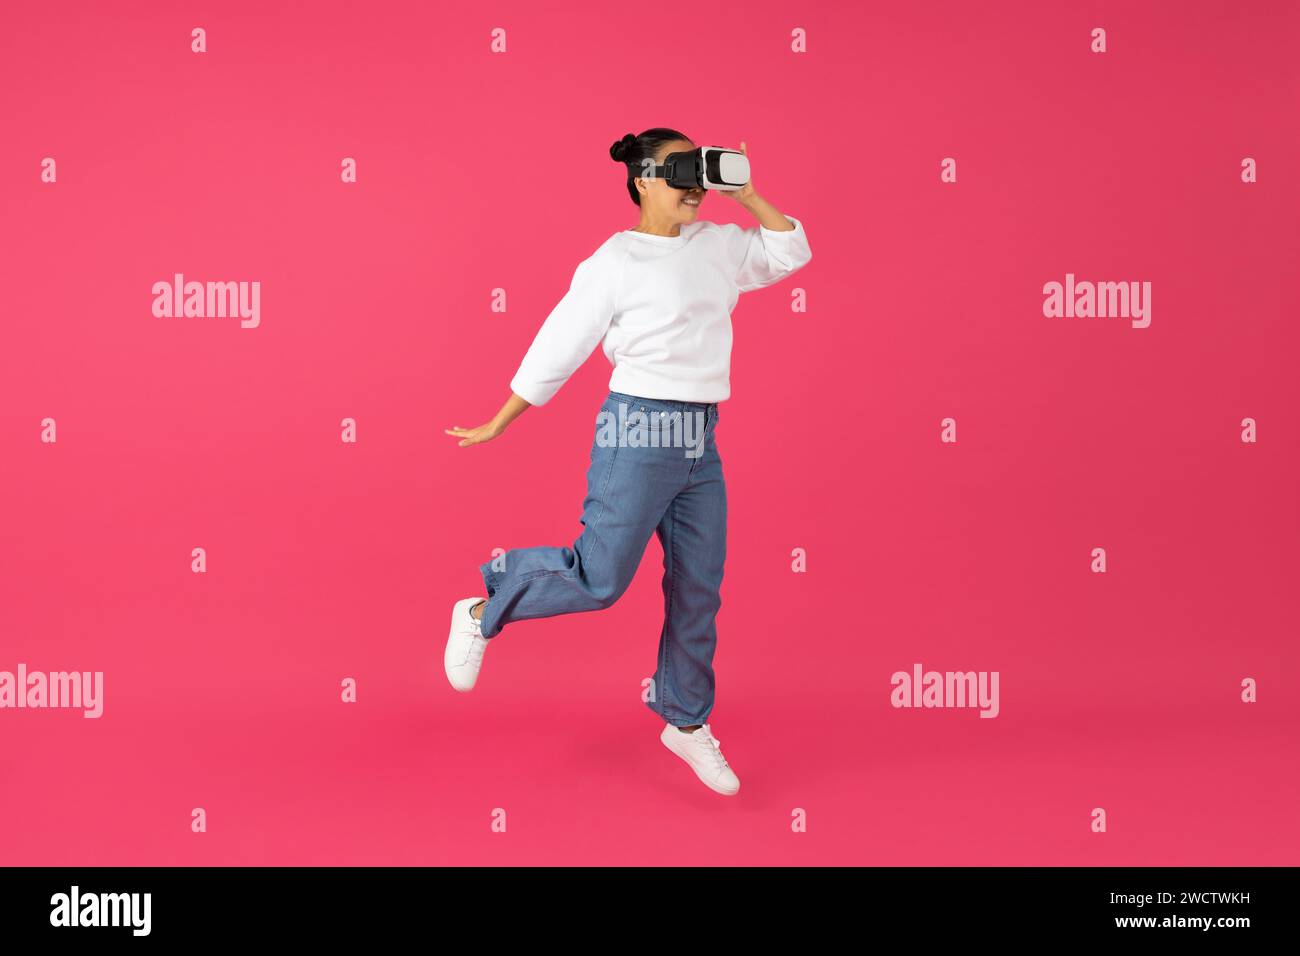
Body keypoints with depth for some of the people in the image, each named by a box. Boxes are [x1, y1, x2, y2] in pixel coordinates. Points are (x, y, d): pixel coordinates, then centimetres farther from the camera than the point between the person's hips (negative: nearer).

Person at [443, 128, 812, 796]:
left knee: (699, 590, 9)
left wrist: (746, 195, 7)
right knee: (600, 578, -9)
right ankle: (482, 613, 16)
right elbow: (557, 349, -3)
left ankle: (686, 722, 25)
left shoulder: (719, 245, 12)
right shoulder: (613, 263, -6)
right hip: (638, 431, -6)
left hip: (700, 442, 6)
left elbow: (791, 253, 19)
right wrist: (496, 425, 2)